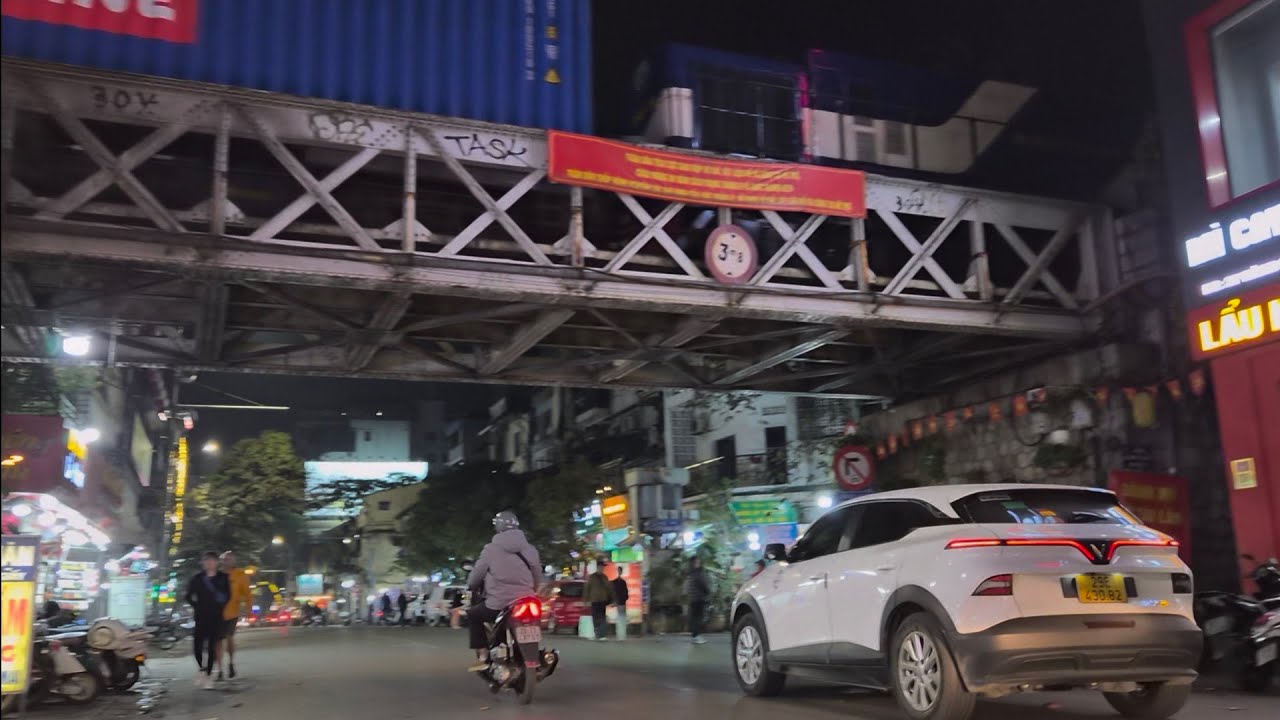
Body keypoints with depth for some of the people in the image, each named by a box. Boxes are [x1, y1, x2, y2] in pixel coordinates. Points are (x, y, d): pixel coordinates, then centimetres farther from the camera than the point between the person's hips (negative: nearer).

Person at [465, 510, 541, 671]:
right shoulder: (530, 549, 10)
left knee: (473, 615, 21)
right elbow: (538, 579, 16)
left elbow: (475, 578, 4)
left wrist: (471, 587, 26)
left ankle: (483, 657, 7)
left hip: (499, 604, -4)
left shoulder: (491, 549, -2)